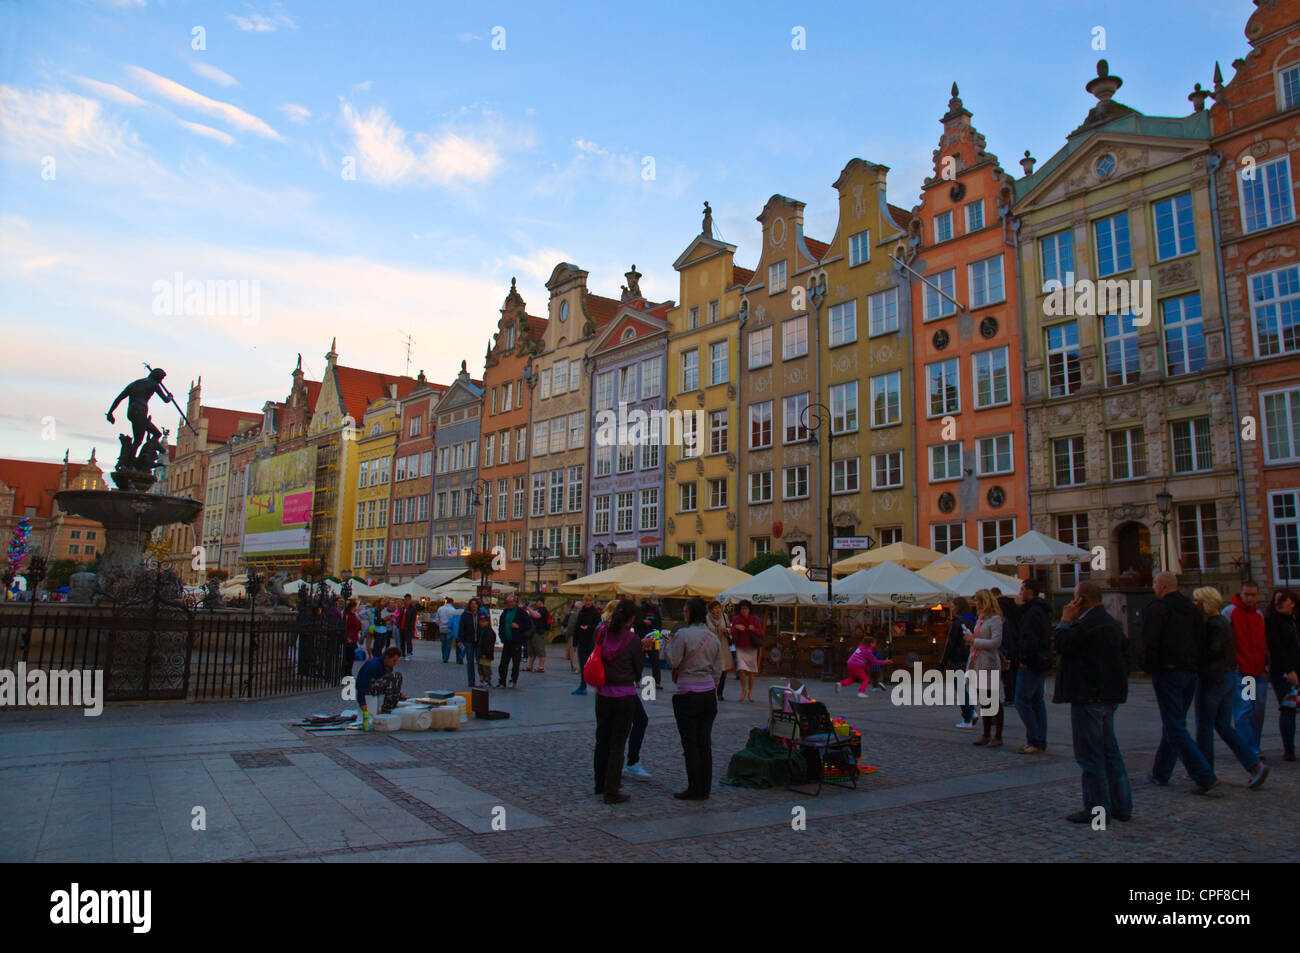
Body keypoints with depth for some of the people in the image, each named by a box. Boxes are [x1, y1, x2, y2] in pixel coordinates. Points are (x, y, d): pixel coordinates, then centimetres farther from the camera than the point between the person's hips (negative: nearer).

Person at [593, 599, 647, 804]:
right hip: (625, 695, -4)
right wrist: (643, 649, 9)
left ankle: (601, 784, 32)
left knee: (602, 739, 18)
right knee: (617, 743, 3)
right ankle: (611, 791, 5)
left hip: (602, 694, 5)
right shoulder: (633, 640, -13)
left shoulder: (602, 633, -3)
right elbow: (638, 672, -4)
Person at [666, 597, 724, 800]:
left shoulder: (682, 634, -12)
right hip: (709, 693, 6)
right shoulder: (713, 638, 7)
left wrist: (668, 645, 5)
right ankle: (705, 789, 16)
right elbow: (718, 670, 11)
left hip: (688, 694, -6)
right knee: (705, 742, 11)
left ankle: (695, 789, 4)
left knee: (690, 743, 1)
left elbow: (674, 662, -12)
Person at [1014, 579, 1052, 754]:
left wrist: (1025, 659, -18)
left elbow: (1031, 639, -25)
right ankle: (1040, 743, 16)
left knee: (1022, 700, -7)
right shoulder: (1043, 610, 17)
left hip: (1031, 664, -10)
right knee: (1037, 701, 12)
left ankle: (1034, 742, -6)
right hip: (1042, 662, 10)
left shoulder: (1032, 612, -17)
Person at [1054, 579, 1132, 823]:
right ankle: (1121, 806, 21)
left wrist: (1065, 620, -3)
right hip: (1110, 695, 10)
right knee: (1110, 751, 16)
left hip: (1089, 697, -10)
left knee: (1090, 755, -2)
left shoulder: (1085, 625, -19)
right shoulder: (1112, 623, 13)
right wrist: (1118, 683, 22)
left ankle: (1096, 809, 3)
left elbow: (1062, 646, -12)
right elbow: (1124, 658, 18)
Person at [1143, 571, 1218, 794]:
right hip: (1190, 673, 8)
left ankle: (1205, 777, -12)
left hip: (1167, 673, -8)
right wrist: (1195, 665, 15)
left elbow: (1150, 642, -16)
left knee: (1175, 728, -4)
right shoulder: (1193, 610, 12)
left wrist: (1149, 667, -3)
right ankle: (1160, 773, 26)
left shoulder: (1156, 609, -10)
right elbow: (1202, 640, 11)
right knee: (1173, 724, 16)